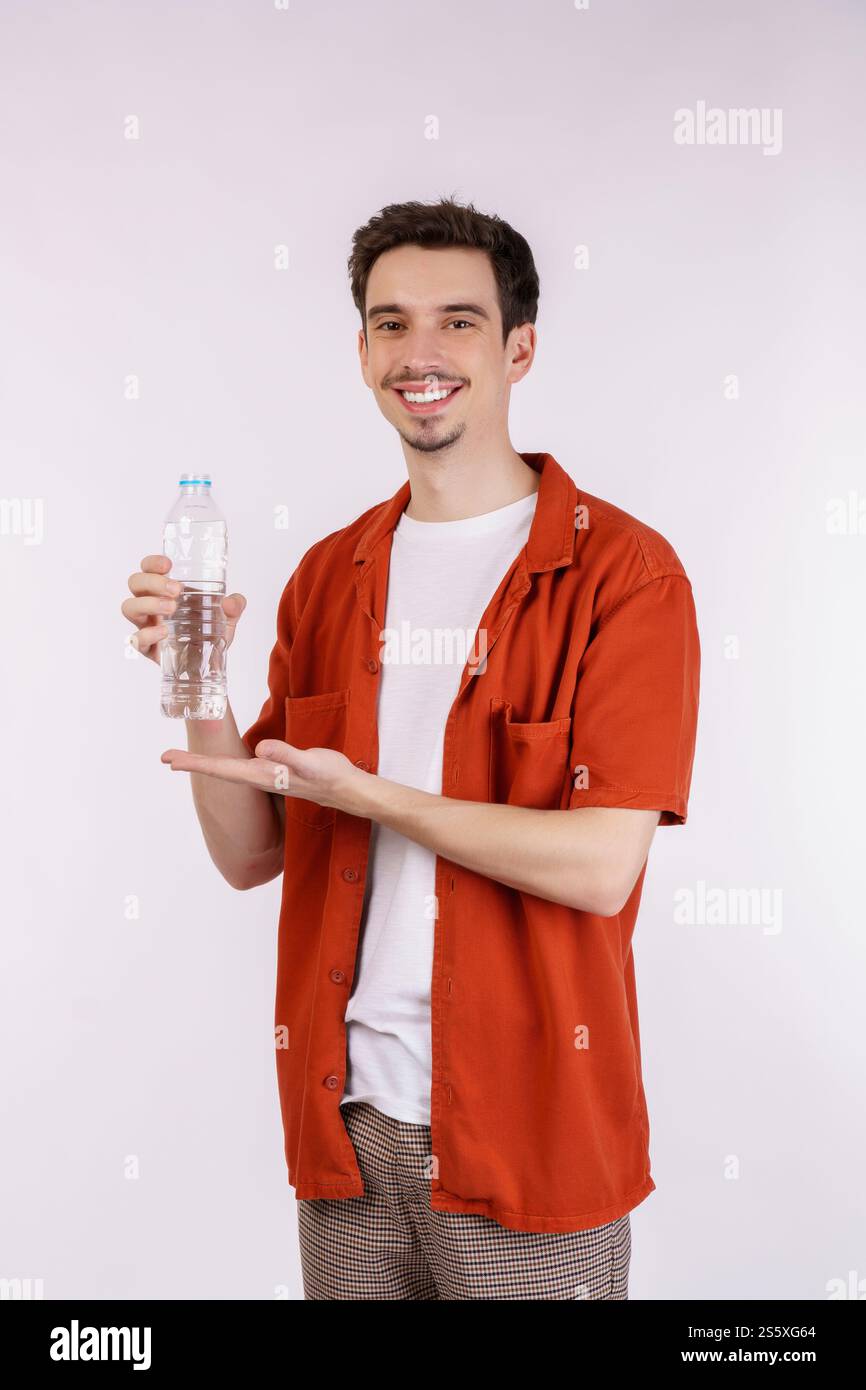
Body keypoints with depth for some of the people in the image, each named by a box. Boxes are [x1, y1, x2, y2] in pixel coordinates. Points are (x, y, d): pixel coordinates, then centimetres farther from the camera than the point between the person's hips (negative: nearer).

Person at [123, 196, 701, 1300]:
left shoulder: (622, 569, -9)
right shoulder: (329, 576, 7)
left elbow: (602, 865, -17)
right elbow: (250, 855, 6)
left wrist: (369, 794, -17)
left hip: (526, 1127, -4)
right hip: (347, 1113, 4)